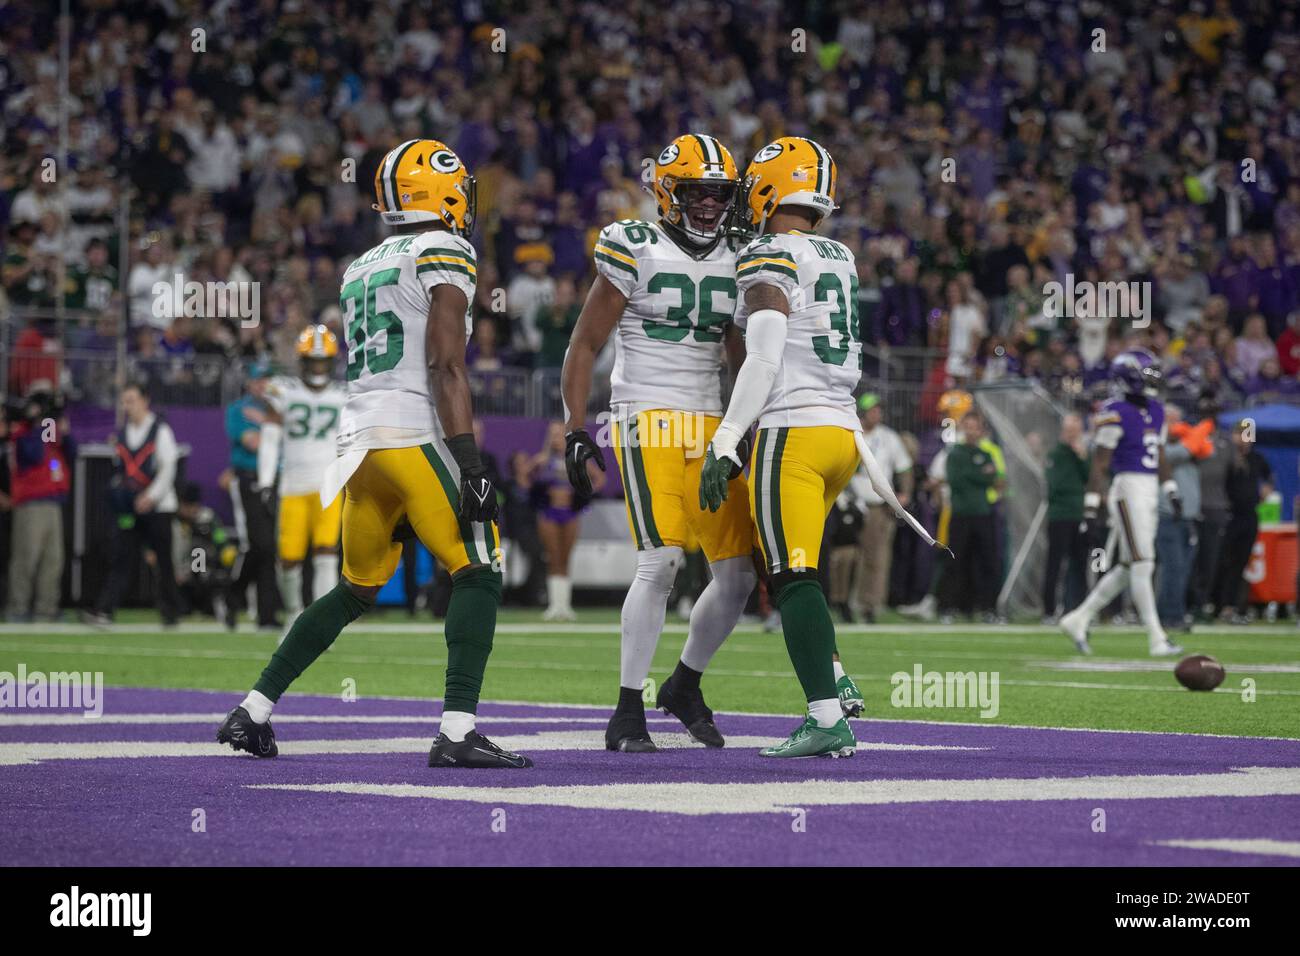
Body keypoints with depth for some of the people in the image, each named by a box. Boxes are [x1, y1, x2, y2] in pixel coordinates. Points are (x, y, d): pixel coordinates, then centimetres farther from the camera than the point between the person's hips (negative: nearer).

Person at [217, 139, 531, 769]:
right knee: (478, 577, -4)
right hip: (417, 438, -8)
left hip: (360, 436, 8)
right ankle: (457, 733, -16)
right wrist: (470, 466, -17)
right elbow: (446, 368, -13)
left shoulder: (361, 269, 21)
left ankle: (252, 713, 18)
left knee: (356, 591, 18)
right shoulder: (445, 256, -4)